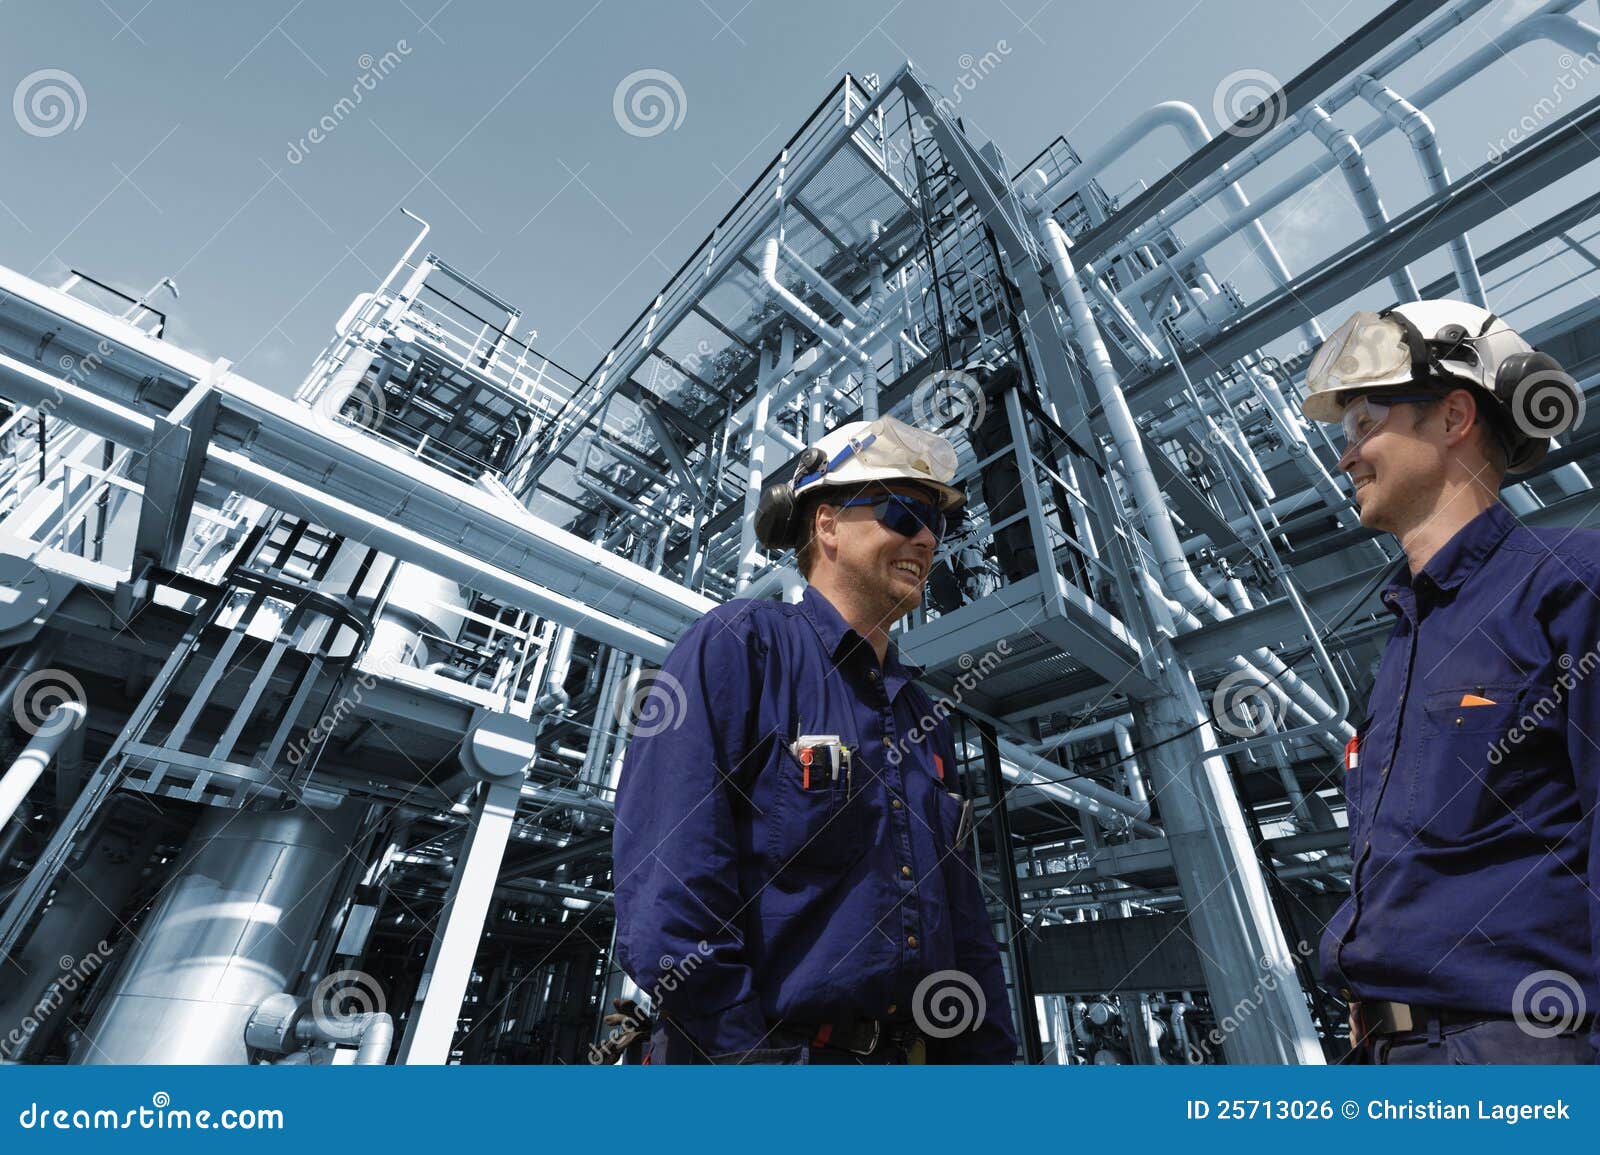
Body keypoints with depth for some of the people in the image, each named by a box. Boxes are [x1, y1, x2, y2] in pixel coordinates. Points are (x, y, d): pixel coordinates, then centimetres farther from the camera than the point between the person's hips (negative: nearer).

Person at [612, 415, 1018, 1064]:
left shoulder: (923, 719, 13)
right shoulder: (738, 644, -8)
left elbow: (965, 928, 15)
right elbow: (667, 883, -18)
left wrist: (989, 1057, 8)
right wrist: (738, 1053, -20)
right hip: (773, 1044, -6)